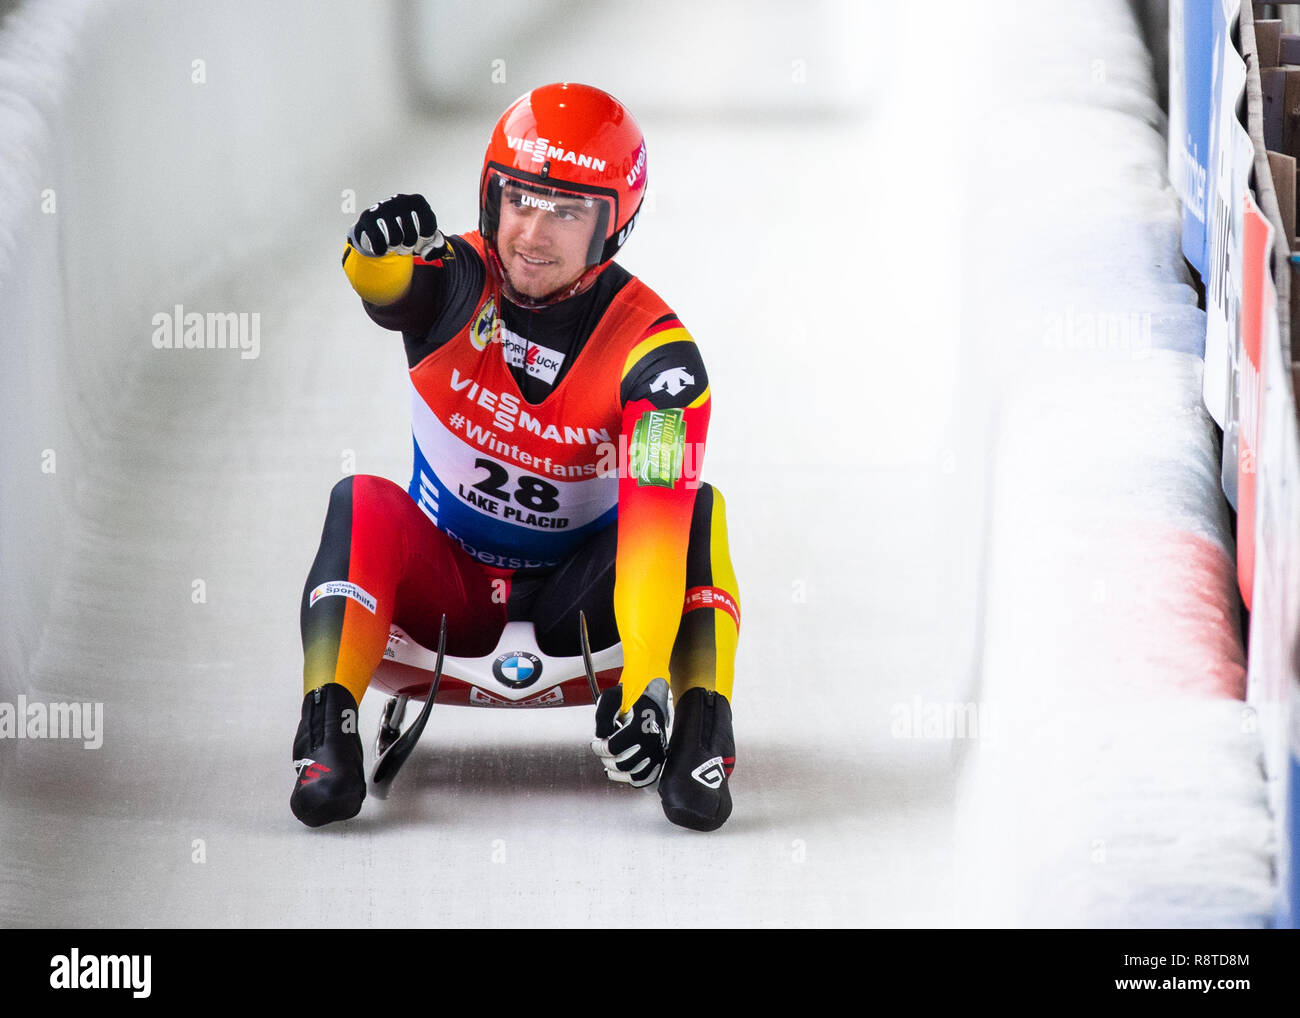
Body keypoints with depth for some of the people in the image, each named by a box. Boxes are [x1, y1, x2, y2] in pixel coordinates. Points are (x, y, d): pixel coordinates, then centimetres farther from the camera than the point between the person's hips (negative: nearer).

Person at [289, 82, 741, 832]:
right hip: (448, 585, 1)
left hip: (575, 598, -1)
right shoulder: (458, 282, -13)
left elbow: (655, 527, -30)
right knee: (364, 507, -28)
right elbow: (383, 285, -38)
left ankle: (702, 745, -32)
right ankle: (328, 743, -34)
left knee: (697, 509, -25)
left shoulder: (654, 351, -20)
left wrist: (645, 684, -42)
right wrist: (379, 249, -64)